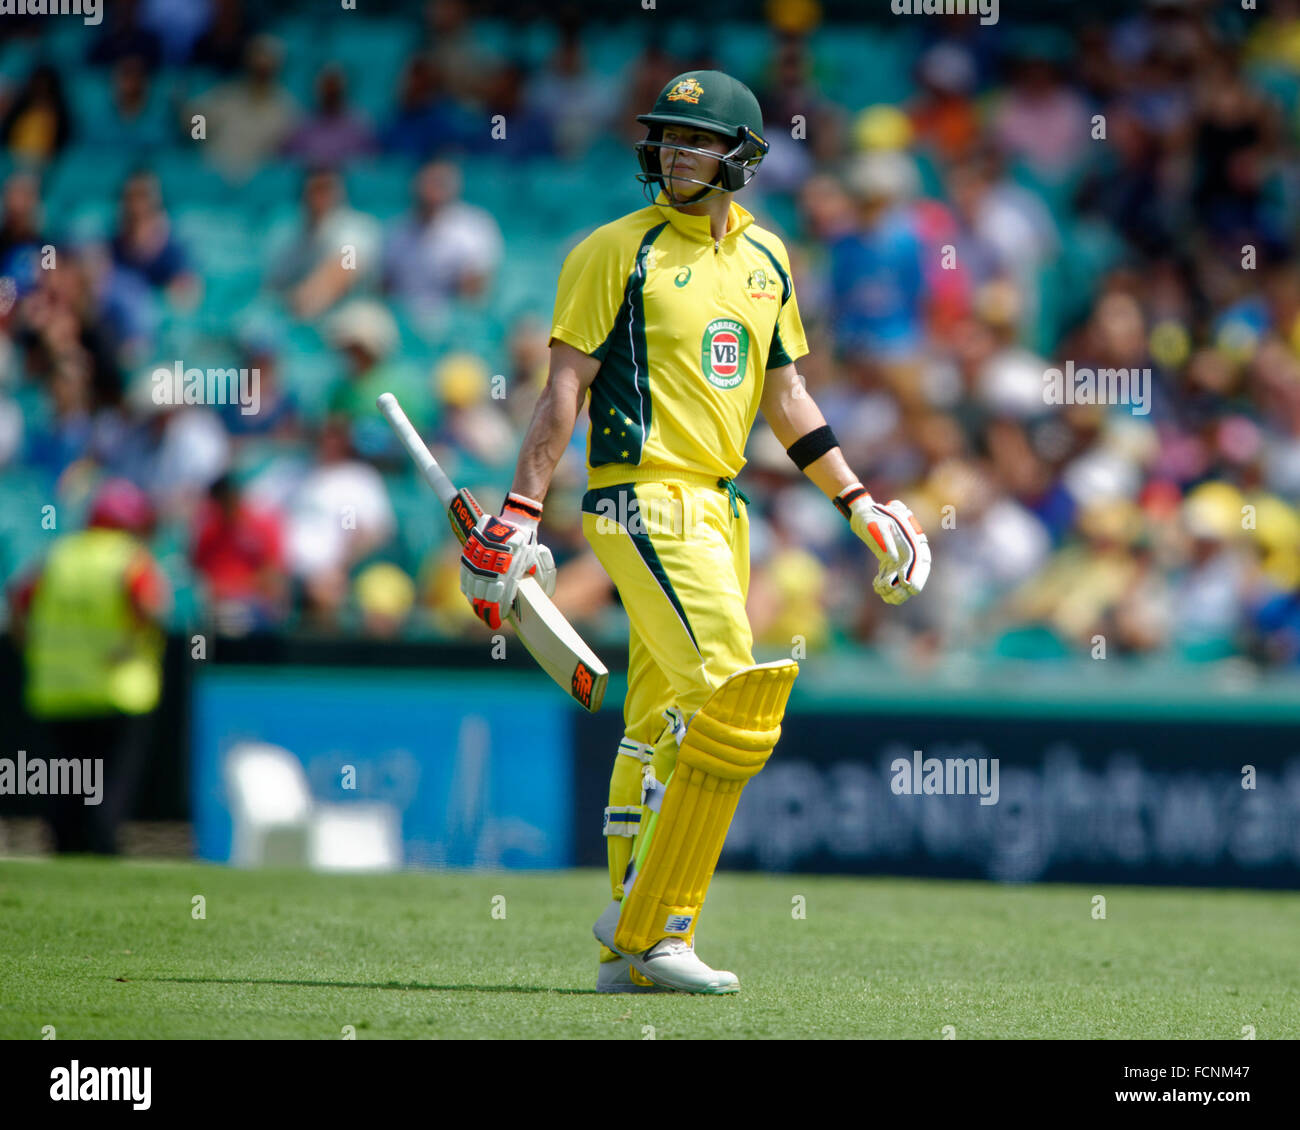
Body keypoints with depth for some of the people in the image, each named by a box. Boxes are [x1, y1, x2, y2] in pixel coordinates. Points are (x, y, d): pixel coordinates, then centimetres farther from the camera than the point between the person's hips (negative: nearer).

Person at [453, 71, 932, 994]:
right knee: (734, 701, -19)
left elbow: (785, 397, 21)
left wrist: (857, 502, 16)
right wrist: (521, 511, -14)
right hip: (644, 497, -7)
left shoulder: (766, 259, 15)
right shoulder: (617, 252, -4)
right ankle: (655, 931, -15)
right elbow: (565, 389, -7)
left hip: (721, 508, 7)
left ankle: (630, 946, 16)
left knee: (662, 729, 10)